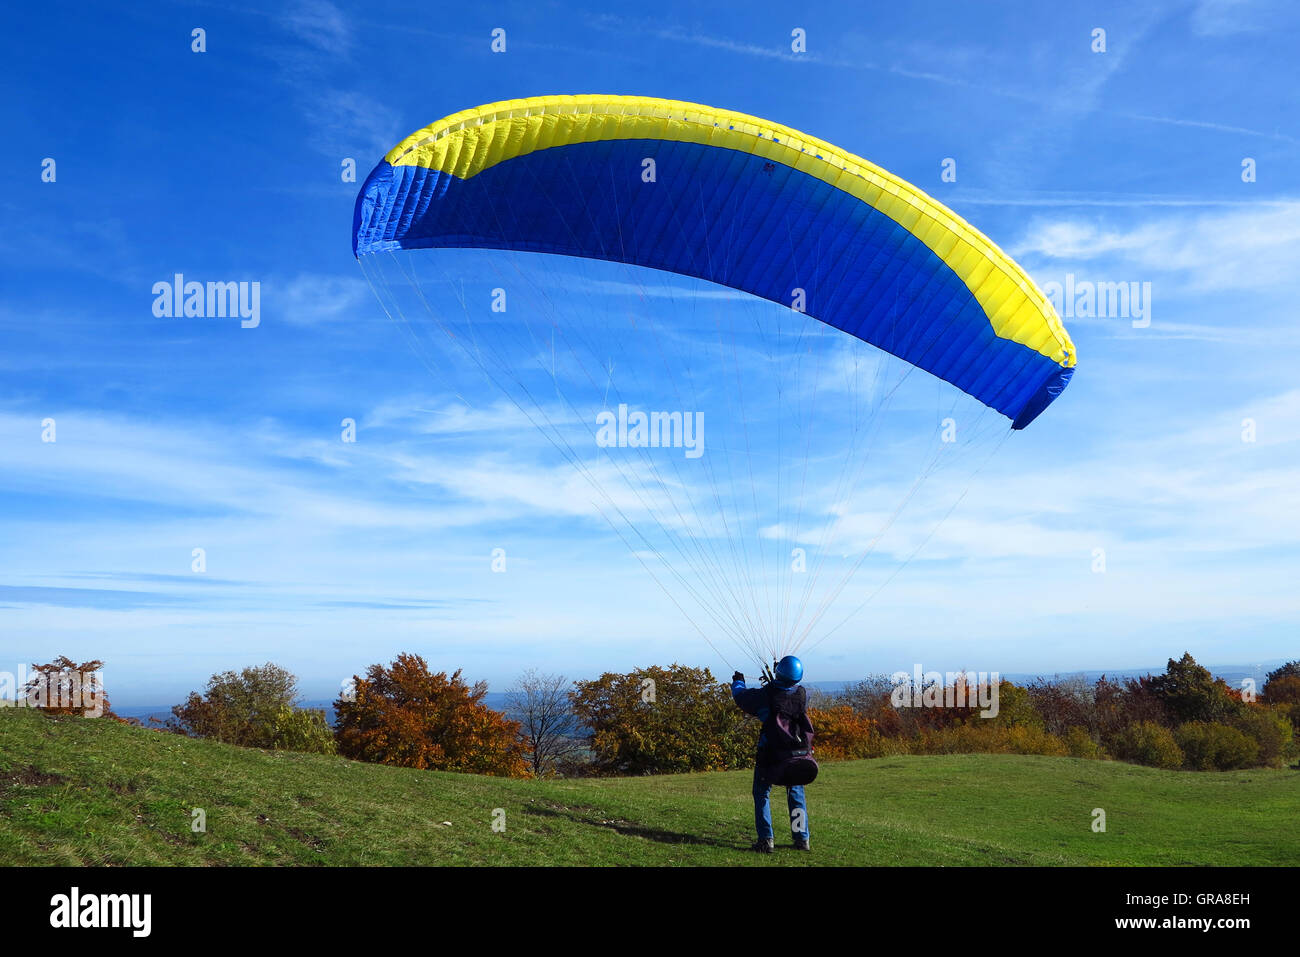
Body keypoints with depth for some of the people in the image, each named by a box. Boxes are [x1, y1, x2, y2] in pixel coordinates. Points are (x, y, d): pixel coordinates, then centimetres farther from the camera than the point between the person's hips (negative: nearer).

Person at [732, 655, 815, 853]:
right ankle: (802, 839, 19)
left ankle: (766, 840, 4)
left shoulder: (765, 695, -13)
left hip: (770, 755, -3)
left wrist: (738, 682, 27)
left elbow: (740, 696, 4)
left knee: (761, 794, 10)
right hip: (799, 754, 3)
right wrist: (774, 683, 37)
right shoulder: (802, 695, -2)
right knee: (796, 794, 19)